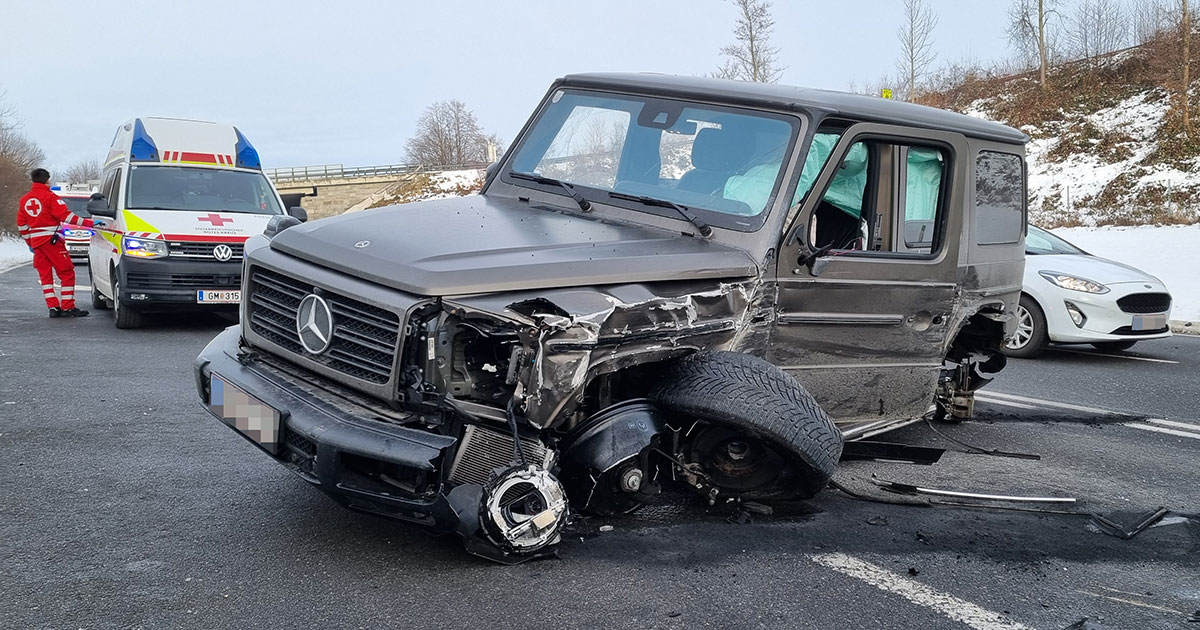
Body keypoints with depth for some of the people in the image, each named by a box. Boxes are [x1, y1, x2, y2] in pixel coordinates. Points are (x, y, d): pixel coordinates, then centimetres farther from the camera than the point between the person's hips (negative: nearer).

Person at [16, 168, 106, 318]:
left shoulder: (25, 200, 15)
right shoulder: (49, 196, -7)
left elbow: (21, 224, 17)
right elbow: (65, 215, -16)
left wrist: (29, 242, 26)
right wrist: (89, 223, -17)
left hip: (36, 241, 7)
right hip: (51, 240, -7)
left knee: (45, 275, 9)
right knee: (67, 273, -2)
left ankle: (53, 307, 5)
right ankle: (67, 307, -5)